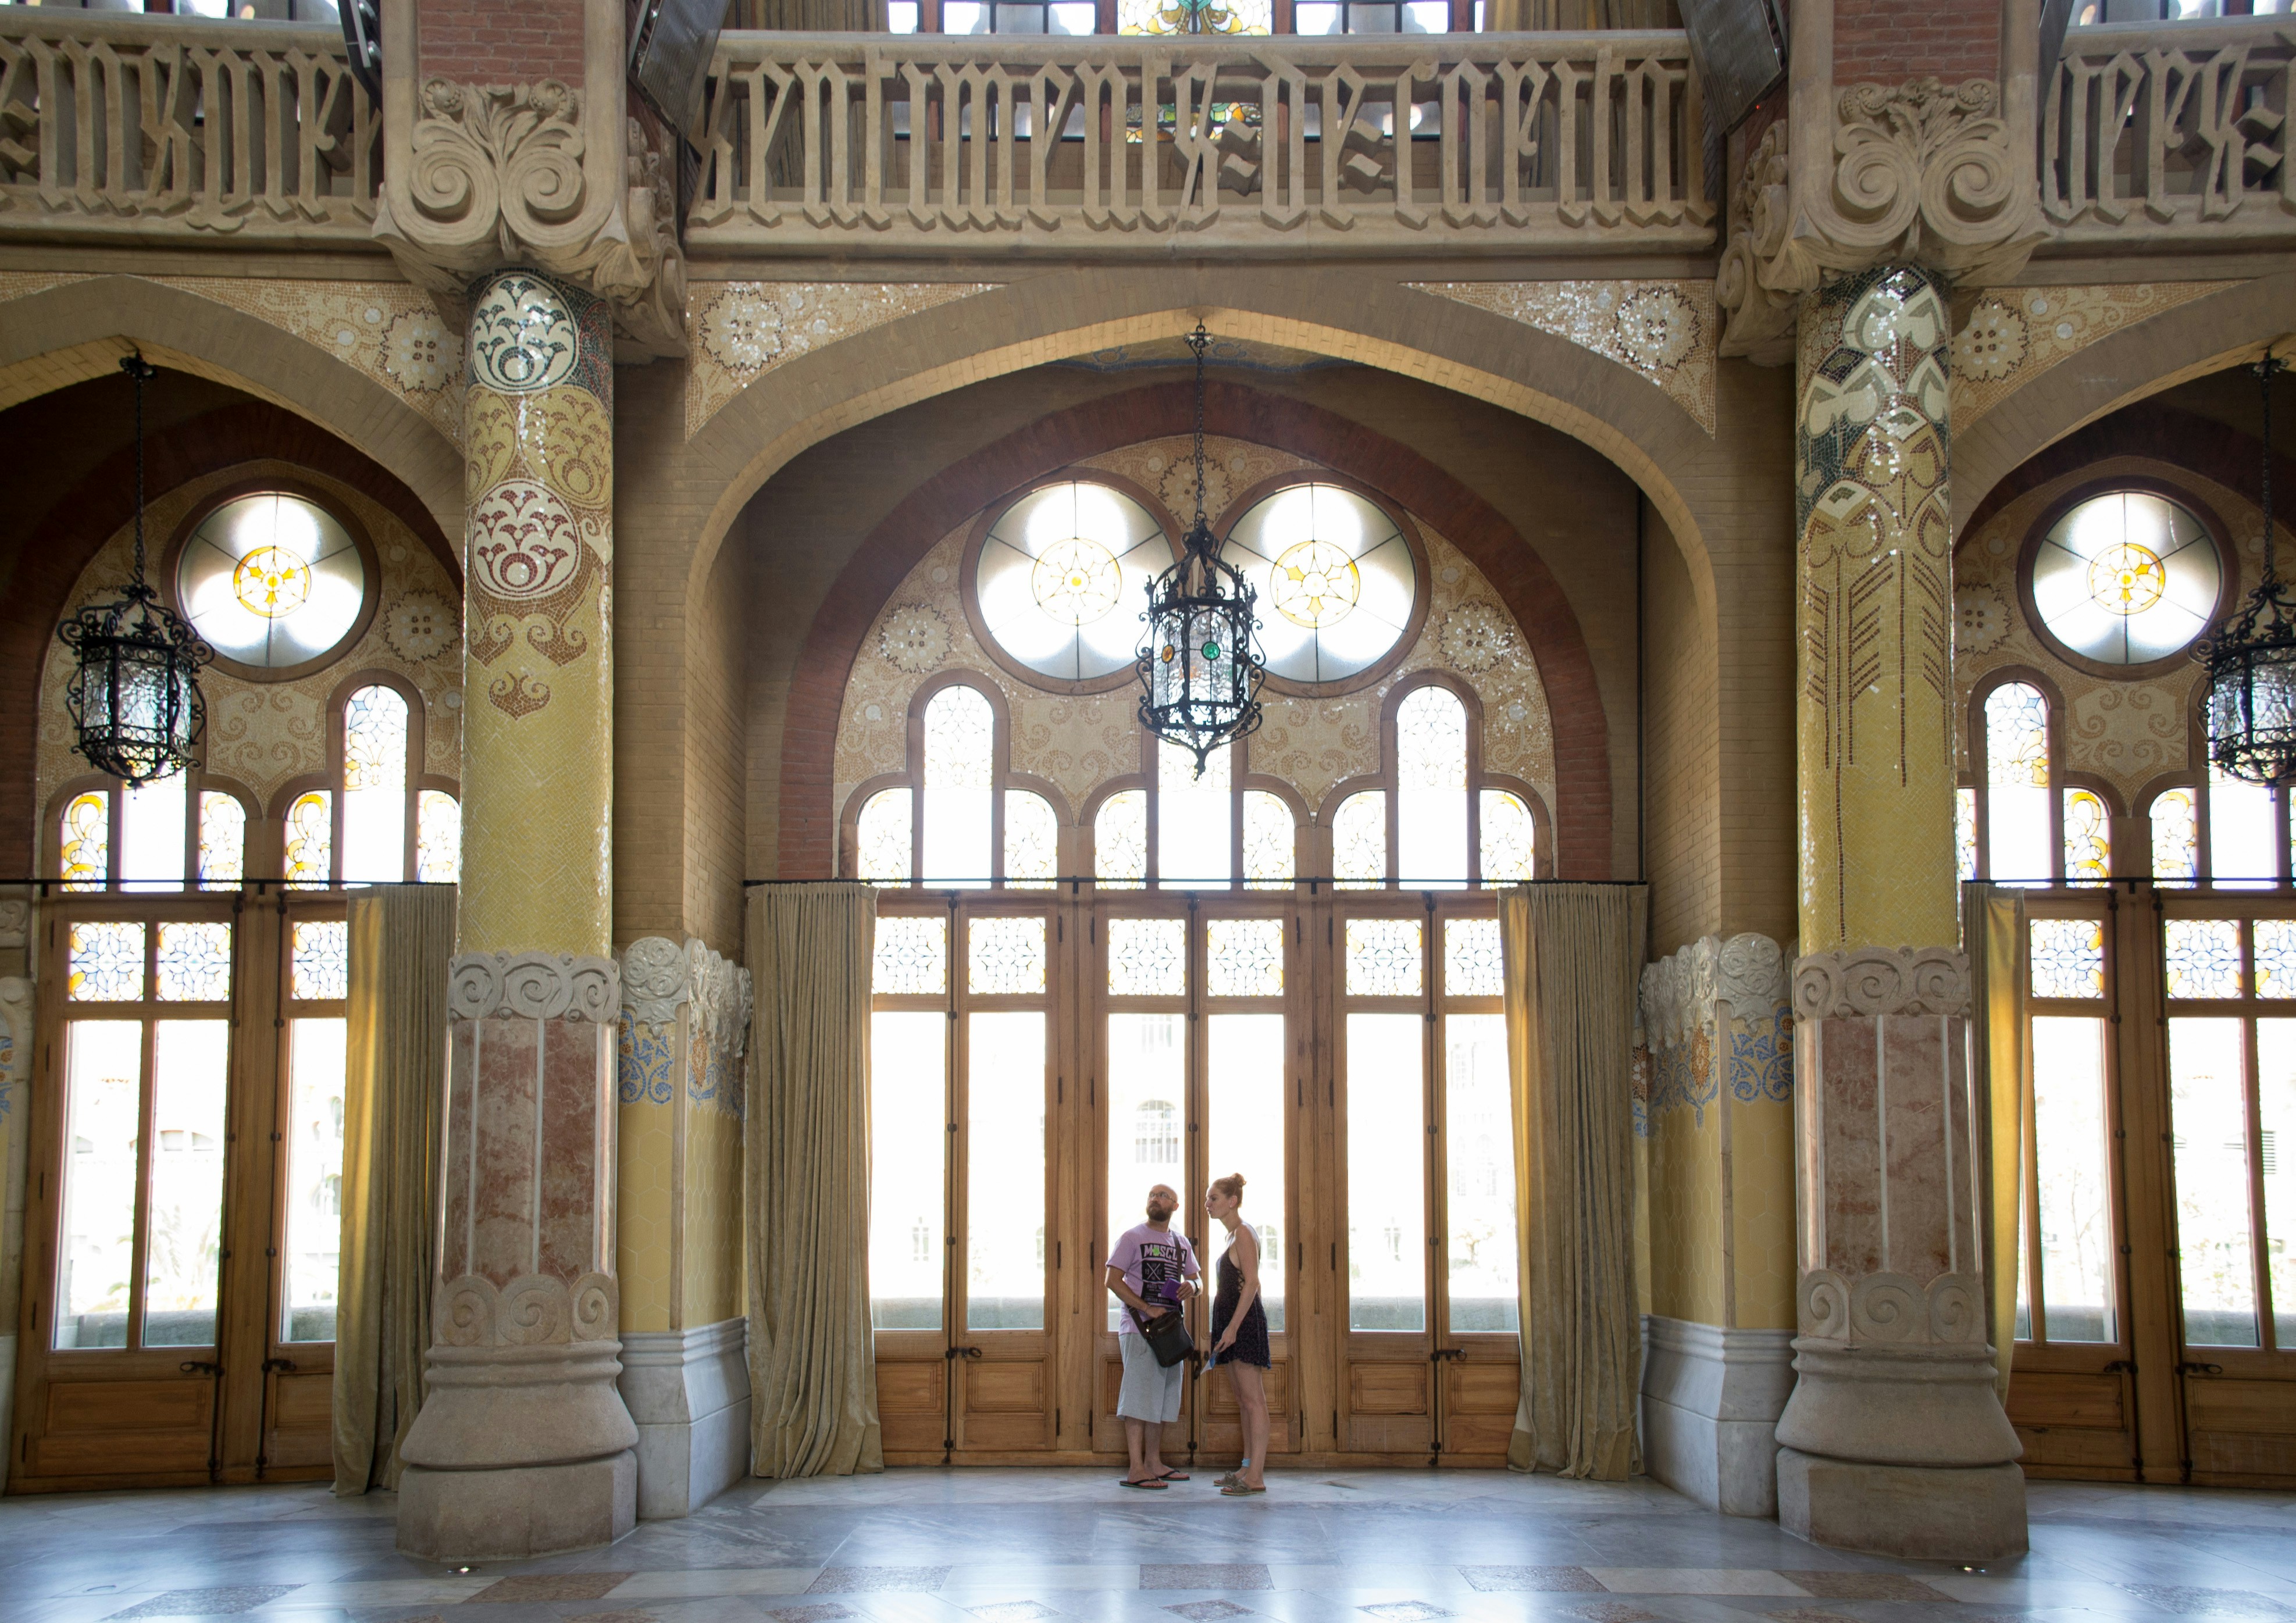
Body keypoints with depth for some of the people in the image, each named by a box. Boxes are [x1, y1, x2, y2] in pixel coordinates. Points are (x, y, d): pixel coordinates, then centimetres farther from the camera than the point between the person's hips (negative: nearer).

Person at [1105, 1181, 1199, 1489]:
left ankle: (1153, 1463, 19)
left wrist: (1191, 1285, -5)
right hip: (1139, 1328, -7)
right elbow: (1113, 1280, -7)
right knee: (1140, 1395, -10)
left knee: (1161, 1396, 11)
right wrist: (1146, 1308, -17)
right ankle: (1136, 1470, -11)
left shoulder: (1182, 1244, 16)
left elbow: (1195, 1279, 21)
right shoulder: (1132, 1238, -2)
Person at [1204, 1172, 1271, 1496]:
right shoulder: (1234, 1235, 18)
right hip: (1233, 1322, 10)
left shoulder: (1243, 1232, -11)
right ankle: (1248, 1467, 16)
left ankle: (1256, 1478, -10)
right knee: (1244, 1400, 12)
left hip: (1245, 1321, -10)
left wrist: (1233, 1326, -23)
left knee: (1253, 1400, -9)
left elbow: (1252, 1283, -19)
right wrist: (1225, 1328, 20)